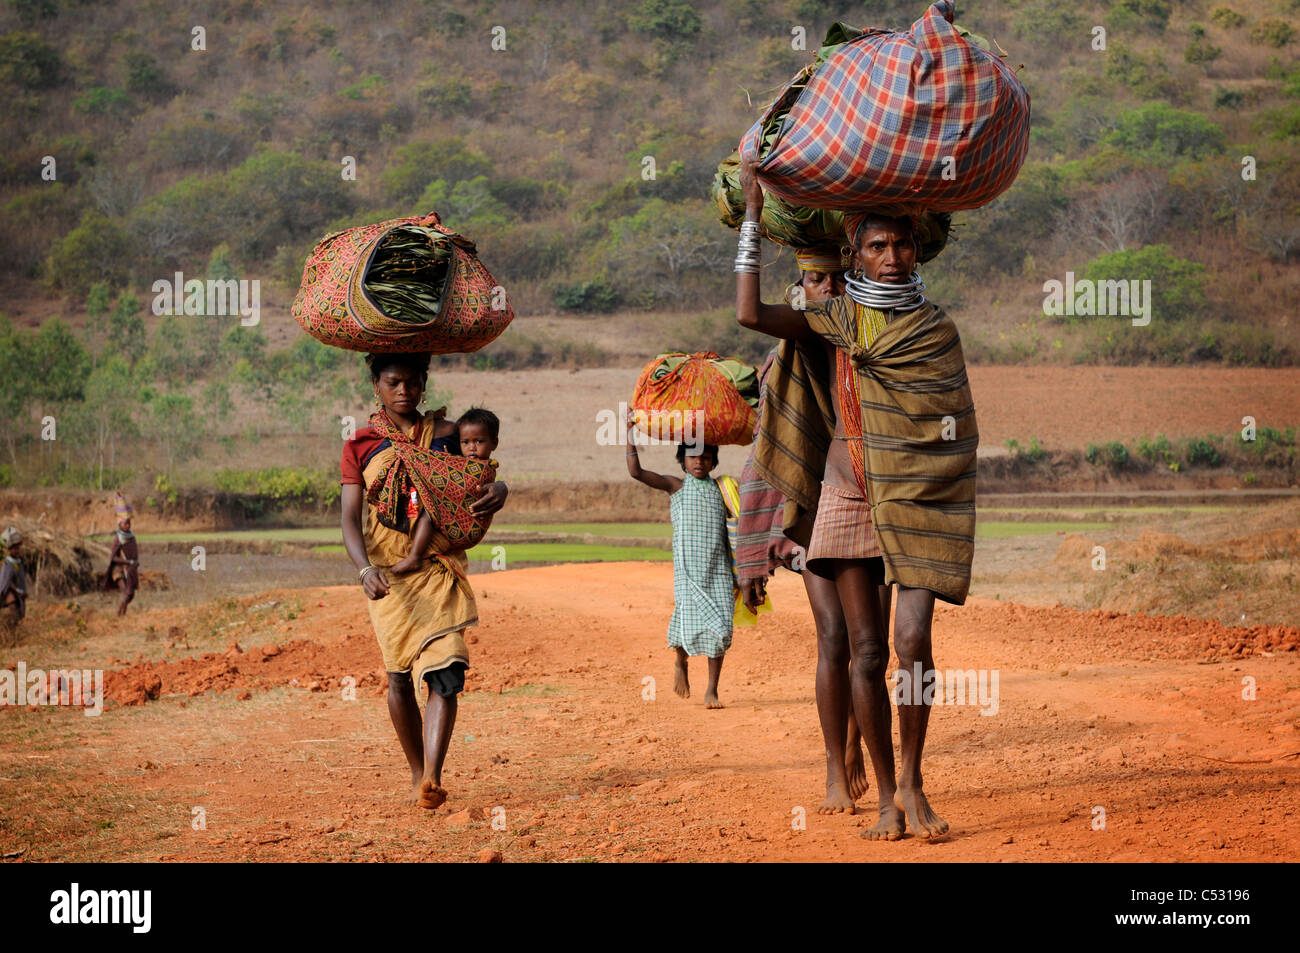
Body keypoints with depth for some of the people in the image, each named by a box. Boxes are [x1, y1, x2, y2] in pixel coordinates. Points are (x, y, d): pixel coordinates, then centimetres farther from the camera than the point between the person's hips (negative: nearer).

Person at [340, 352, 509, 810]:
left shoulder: (445, 436, 8)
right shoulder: (360, 446, 4)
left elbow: (484, 479, 11)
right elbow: (350, 519, -5)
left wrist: (498, 492, -16)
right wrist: (366, 569, -24)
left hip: (439, 566, 0)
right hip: (388, 571, 0)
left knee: (445, 669, -17)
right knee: (400, 677, 4)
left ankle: (432, 779, -25)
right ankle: (417, 774, 21)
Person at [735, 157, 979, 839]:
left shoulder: (936, 328, 4)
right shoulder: (834, 320, 6)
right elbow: (750, 314, -4)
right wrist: (753, 213, -2)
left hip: (918, 503, -1)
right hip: (848, 501, 1)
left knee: (912, 643, -14)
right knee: (866, 650, -1)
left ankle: (912, 783, 3)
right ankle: (887, 798, 6)